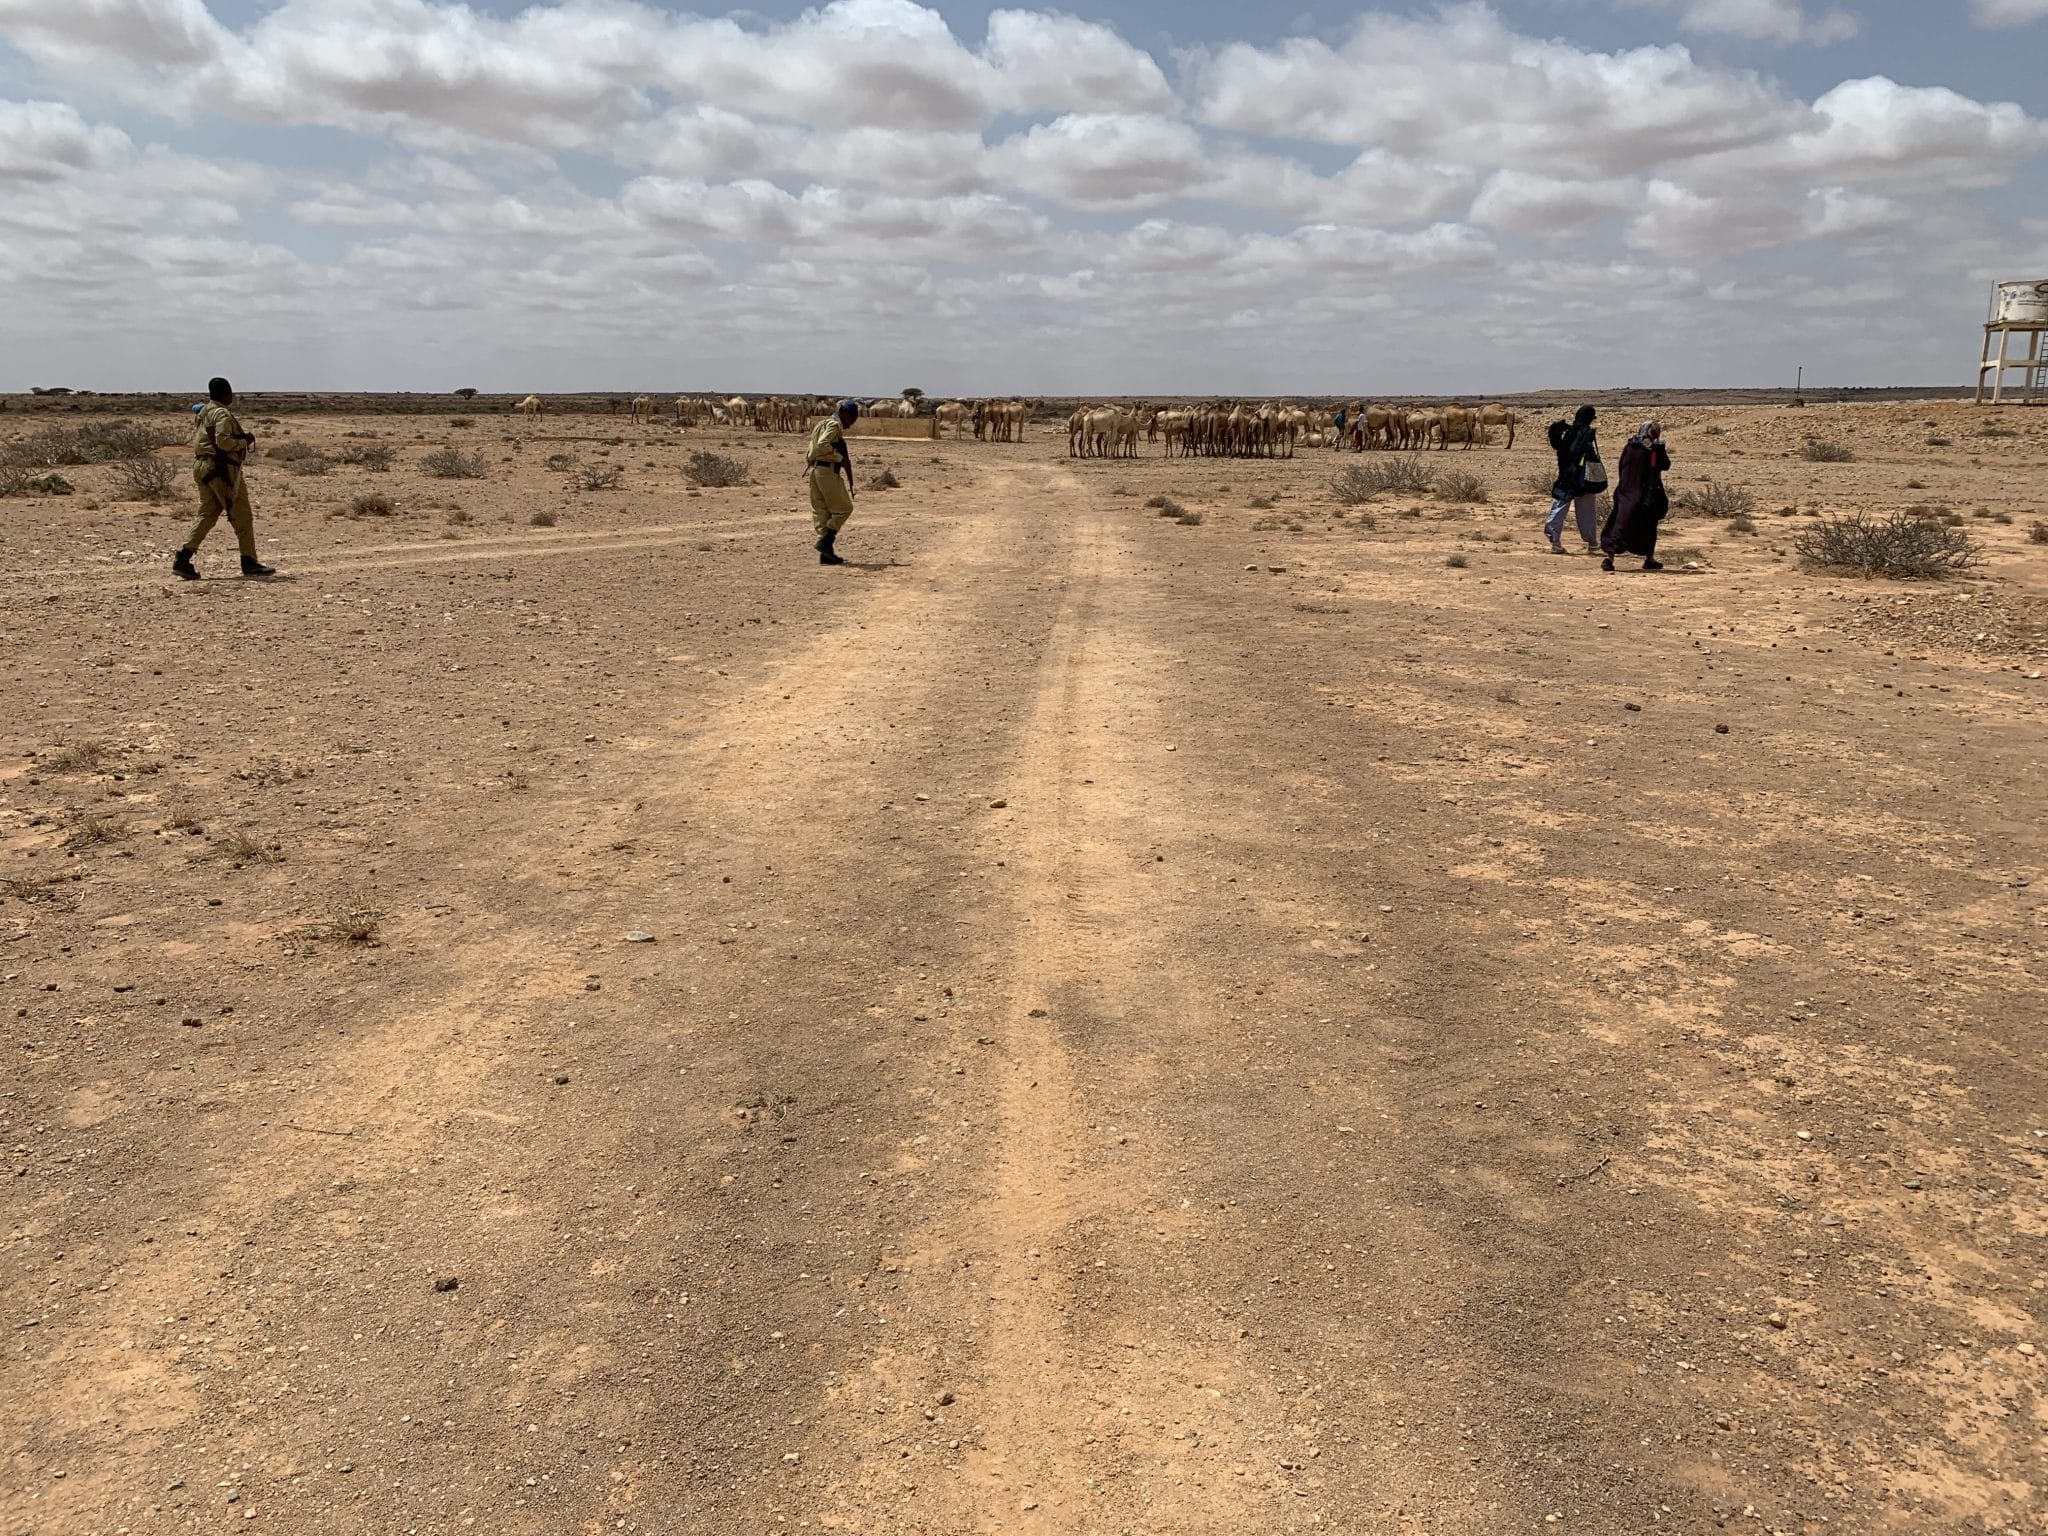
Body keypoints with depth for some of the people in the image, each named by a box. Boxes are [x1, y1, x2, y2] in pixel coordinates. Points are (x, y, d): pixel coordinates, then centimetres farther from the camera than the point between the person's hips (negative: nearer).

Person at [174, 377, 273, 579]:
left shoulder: (202, 412, 18)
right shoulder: (222, 414, -12)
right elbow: (223, 441, -24)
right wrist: (245, 441, -9)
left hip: (202, 466, 9)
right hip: (221, 469, -9)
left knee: (207, 515, 9)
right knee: (242, 517, -2)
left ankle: (182, 557, 0)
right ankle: (249, 563, 0)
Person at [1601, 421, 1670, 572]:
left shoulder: (1629, 447, 2)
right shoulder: (1656, 449, -8)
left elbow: (1620, 469, 9)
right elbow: (1666, 465, 6)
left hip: (1625, 493, 2)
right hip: (1648, 496, -2)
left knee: (1620, 524, -2)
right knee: (1648, 527, 14)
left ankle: (1610, 557, -16)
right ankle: (1649, 559, 21)